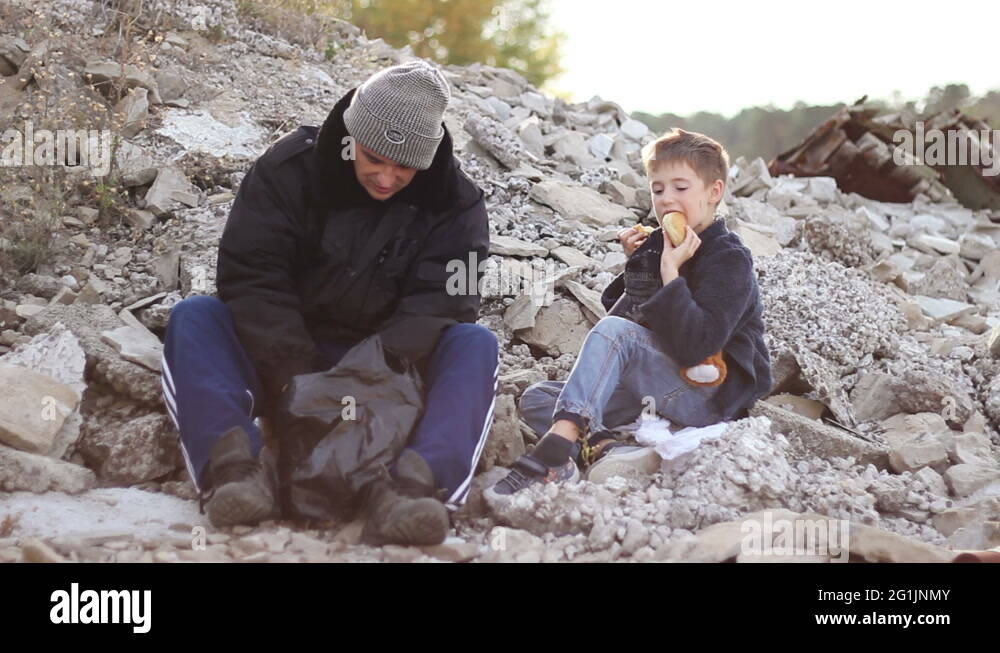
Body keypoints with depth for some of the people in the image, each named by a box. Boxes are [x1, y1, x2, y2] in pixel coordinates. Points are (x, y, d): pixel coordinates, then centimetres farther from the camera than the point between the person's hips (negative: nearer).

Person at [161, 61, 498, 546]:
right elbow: (252, 279, -14)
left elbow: (438, 305, -16)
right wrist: (295, 375, -29)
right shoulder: (287, 170, -6)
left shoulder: (455, 203, -4)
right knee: (193, 318, -23)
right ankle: (234, 464, -46)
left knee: (475, 344, -27)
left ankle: (416, 482, -52)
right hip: (281, 365, 0)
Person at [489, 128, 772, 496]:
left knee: (614, 332, -30)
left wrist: (671, 271, -26)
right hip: (657, 392, 9)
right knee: (536, 399, -1)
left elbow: (693, 348, -26)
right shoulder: (655, 247, 10)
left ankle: (557, 450, -42)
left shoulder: (728, 260, -12)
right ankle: (604, 449, -31)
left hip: (712, 396, -9)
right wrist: (633, 265, 2)